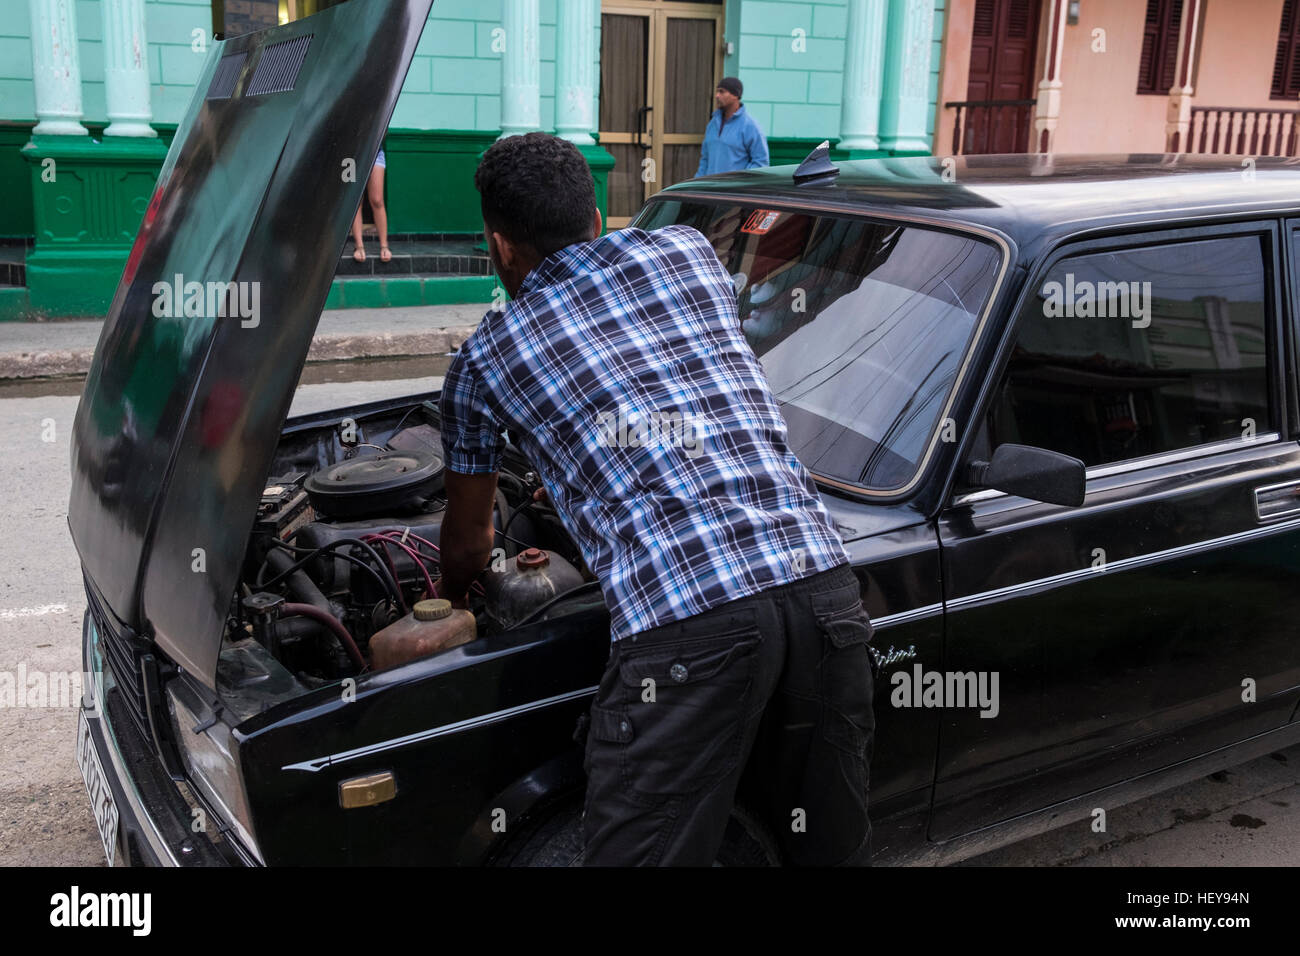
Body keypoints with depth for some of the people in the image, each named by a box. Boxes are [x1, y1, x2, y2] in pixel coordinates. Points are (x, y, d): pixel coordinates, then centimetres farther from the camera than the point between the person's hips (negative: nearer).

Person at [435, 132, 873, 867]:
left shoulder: (485, 358, 14)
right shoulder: (688, 249, 22)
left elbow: (468, 542, 27)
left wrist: (452, 598, 52)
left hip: (685, 618, -4)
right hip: (822, 579, 5)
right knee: (835, 850, 20)